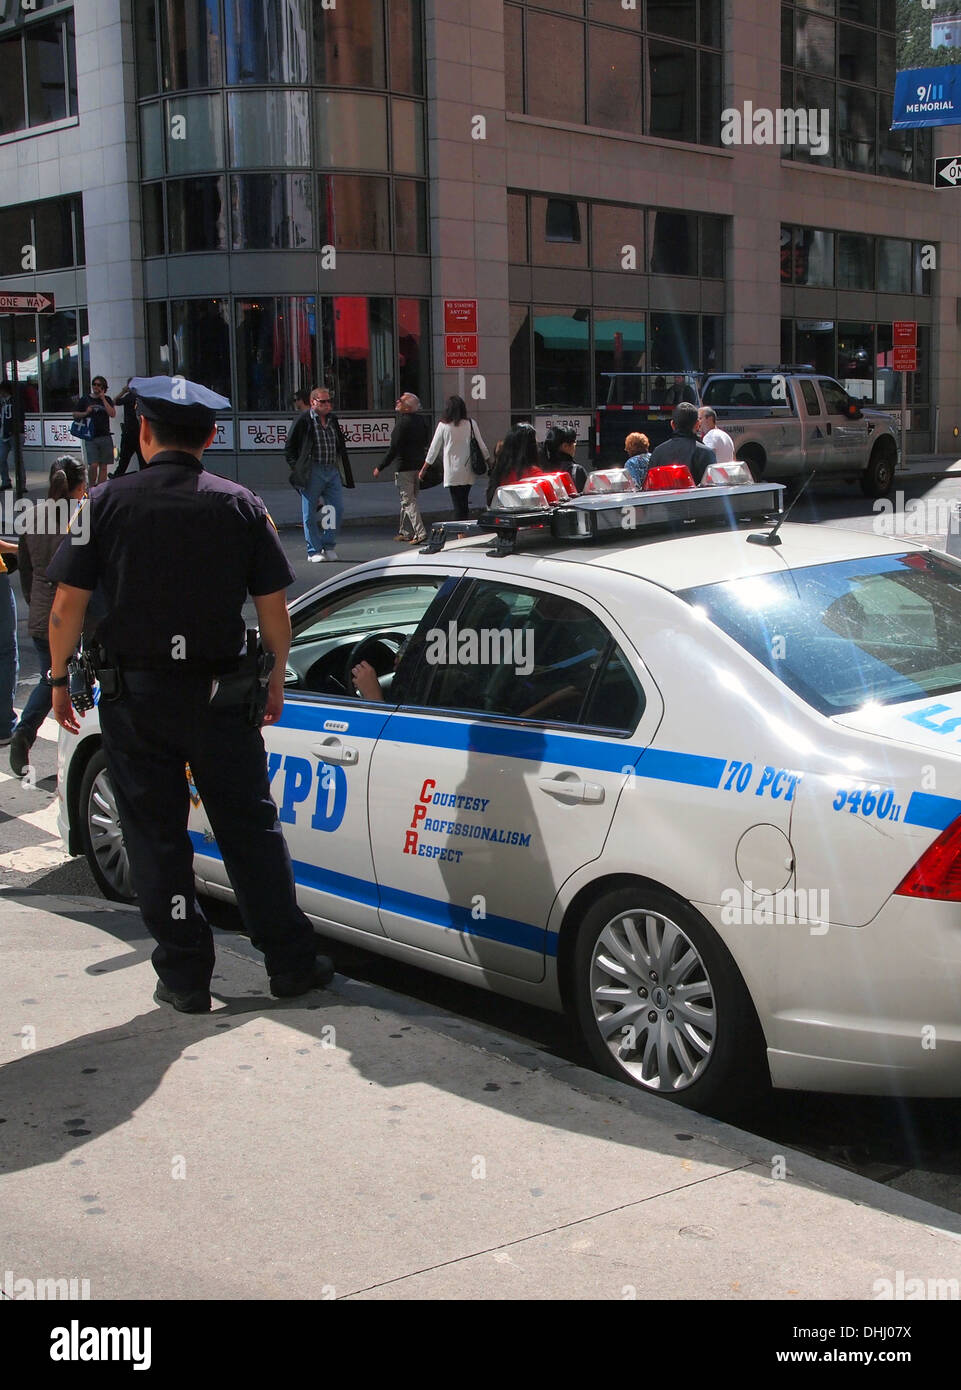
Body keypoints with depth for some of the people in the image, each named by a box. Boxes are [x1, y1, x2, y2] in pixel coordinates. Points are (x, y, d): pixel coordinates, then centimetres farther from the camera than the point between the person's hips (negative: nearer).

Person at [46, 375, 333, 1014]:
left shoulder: (107, 502, -5)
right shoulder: (242, 505, -1)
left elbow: (66, 609, -6)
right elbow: (274, 611, 0)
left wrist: (60, 678, 8)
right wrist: (277, 674, 16)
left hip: (134, 696, -1)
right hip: (220, 695, 1)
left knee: (158, 838, 8)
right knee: (252, 829, 10)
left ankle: (185, 978, 14)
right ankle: (292, 962, 16)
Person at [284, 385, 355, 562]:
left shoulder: (333, 419, 14)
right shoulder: (304, 419, -5)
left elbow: (341, 446, 25)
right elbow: (290, 447, -2)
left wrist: (343, 470, 16)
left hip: (332, 471, 5)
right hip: (312, 472, -5)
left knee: (337, 509, 1)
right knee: (309, 513, 0)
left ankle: (329, 546, 15)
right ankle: (314, 551, 8)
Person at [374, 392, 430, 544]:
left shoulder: (402, 423, -17)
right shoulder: (421, 420, 6)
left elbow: (393, 449, -19)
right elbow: (426, 441, 16)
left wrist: (380, 468, -13)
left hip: (405, 467, -8)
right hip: (418, 465, 8)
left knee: (408, 501, -6)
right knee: (407, 500, 17)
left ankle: (420, 532, -14)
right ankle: (405, 532, 24)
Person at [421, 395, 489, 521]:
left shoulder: (443, 425, -5)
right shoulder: (471, 424, 0)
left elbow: (434, 449, 0)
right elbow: (481, 446, 4)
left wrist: (423, 469, 10)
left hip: (453, 472, -3)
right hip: (468, 472, 3)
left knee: (458, 504, -3)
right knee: (465, 503, 14)